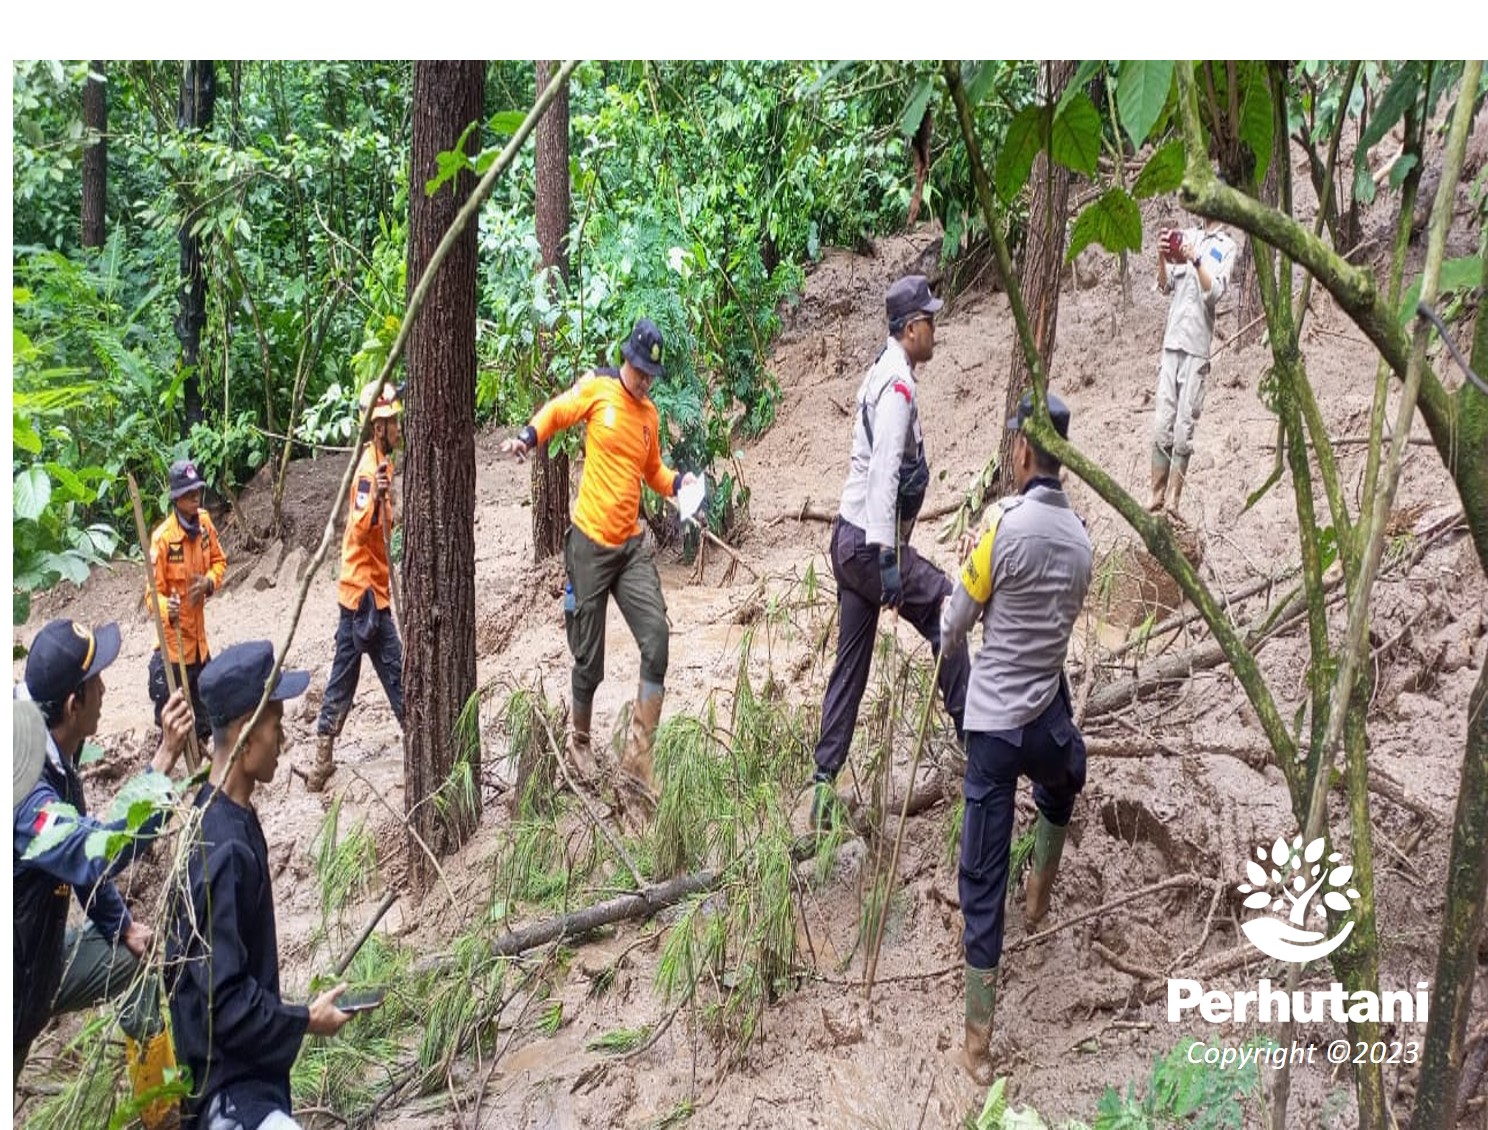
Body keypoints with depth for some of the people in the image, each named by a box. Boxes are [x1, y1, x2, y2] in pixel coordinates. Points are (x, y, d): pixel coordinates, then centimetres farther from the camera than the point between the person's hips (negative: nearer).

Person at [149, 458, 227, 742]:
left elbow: (219, 560, 12)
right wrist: (167, 609, -39)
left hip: (198, 635, 7)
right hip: (172, 639, -7)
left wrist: (210, 582, -10)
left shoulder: (204, 521, -1)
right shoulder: (162, 537, -21)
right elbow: (154, 591, -18)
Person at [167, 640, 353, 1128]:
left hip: (245, 1071, 10)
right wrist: (305, 1019, -12)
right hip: (228, 1086, -10)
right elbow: (223, 1002, -25)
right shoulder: (225, 849, -26)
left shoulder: (222, 817, 3)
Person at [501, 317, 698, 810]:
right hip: (590, 543, -4)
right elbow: (554, 414, 9)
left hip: (633, 546, 4)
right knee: (589, 658, 4)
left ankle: (637, 761, -10)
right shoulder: (595, 390, -2)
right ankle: (580, 741, 32)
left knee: (657, 639, -13)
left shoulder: (650, 414, 12)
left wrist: (678, 483, 6)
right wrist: (527, 437, -9)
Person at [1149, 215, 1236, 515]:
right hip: (1172, 338, 4)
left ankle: (1173, 497, -3)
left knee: (1184, 426, -5)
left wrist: (1195, 260, -22)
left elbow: (1215, 292, -10)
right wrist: (1161, 257, -5)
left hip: (1197, 344, -4)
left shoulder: (1226, 246, 2)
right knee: (1162, 423, 1)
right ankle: (1157, 494, 4)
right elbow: (1166, 286, 12)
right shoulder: (1186, 236, 15)